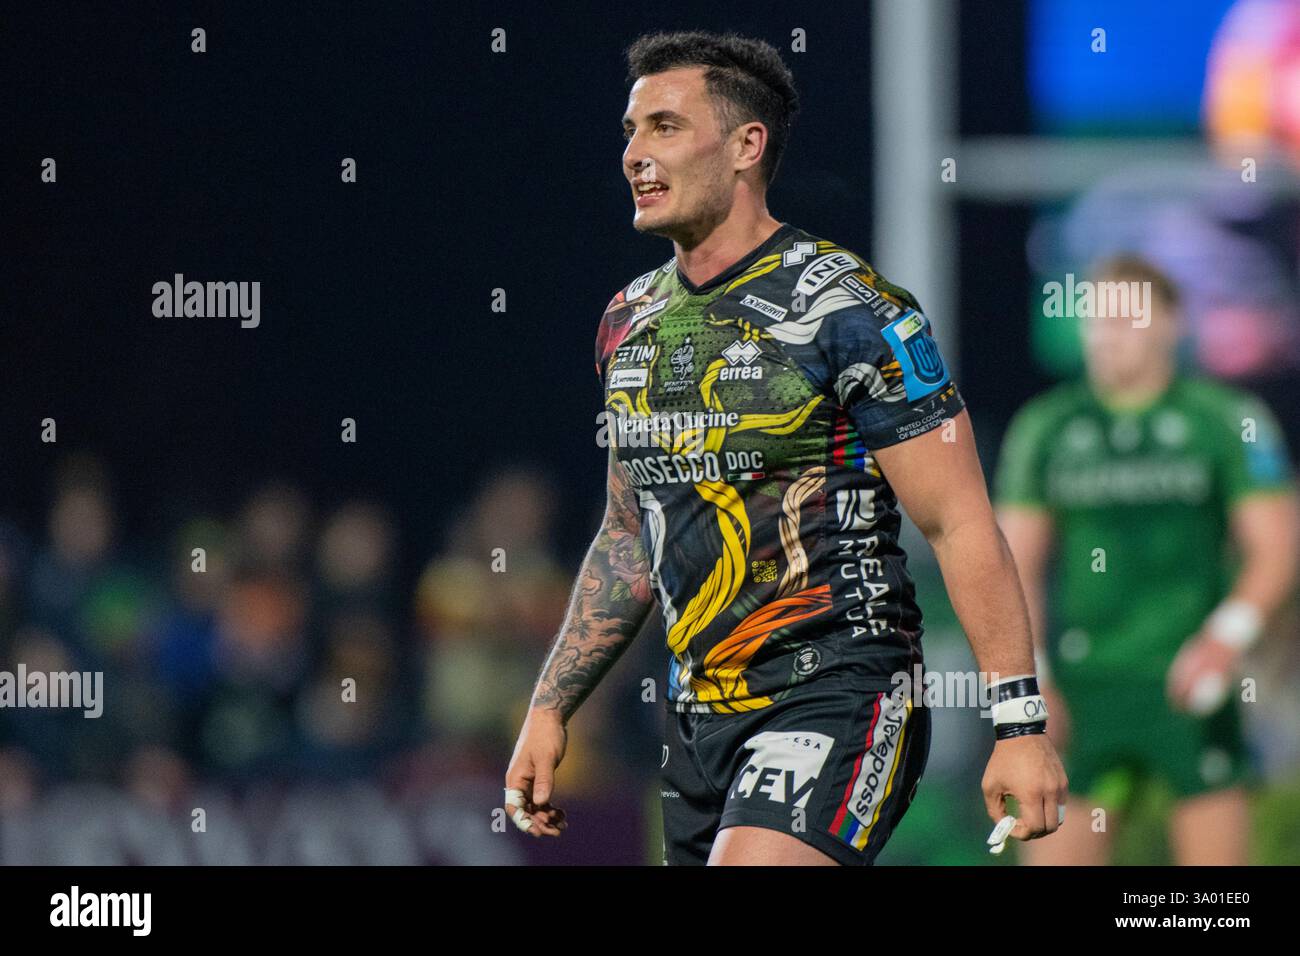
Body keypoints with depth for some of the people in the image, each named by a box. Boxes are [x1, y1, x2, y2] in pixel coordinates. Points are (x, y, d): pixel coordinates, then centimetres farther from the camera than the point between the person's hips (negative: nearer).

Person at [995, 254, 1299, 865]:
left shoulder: (1225, 420, 2)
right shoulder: (1044, 428, 8)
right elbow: (1016, 564, 10)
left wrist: (1228, 636, -16)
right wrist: (1029, 677, -1)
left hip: (1188, 689, -2)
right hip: (1081, 690, 2)